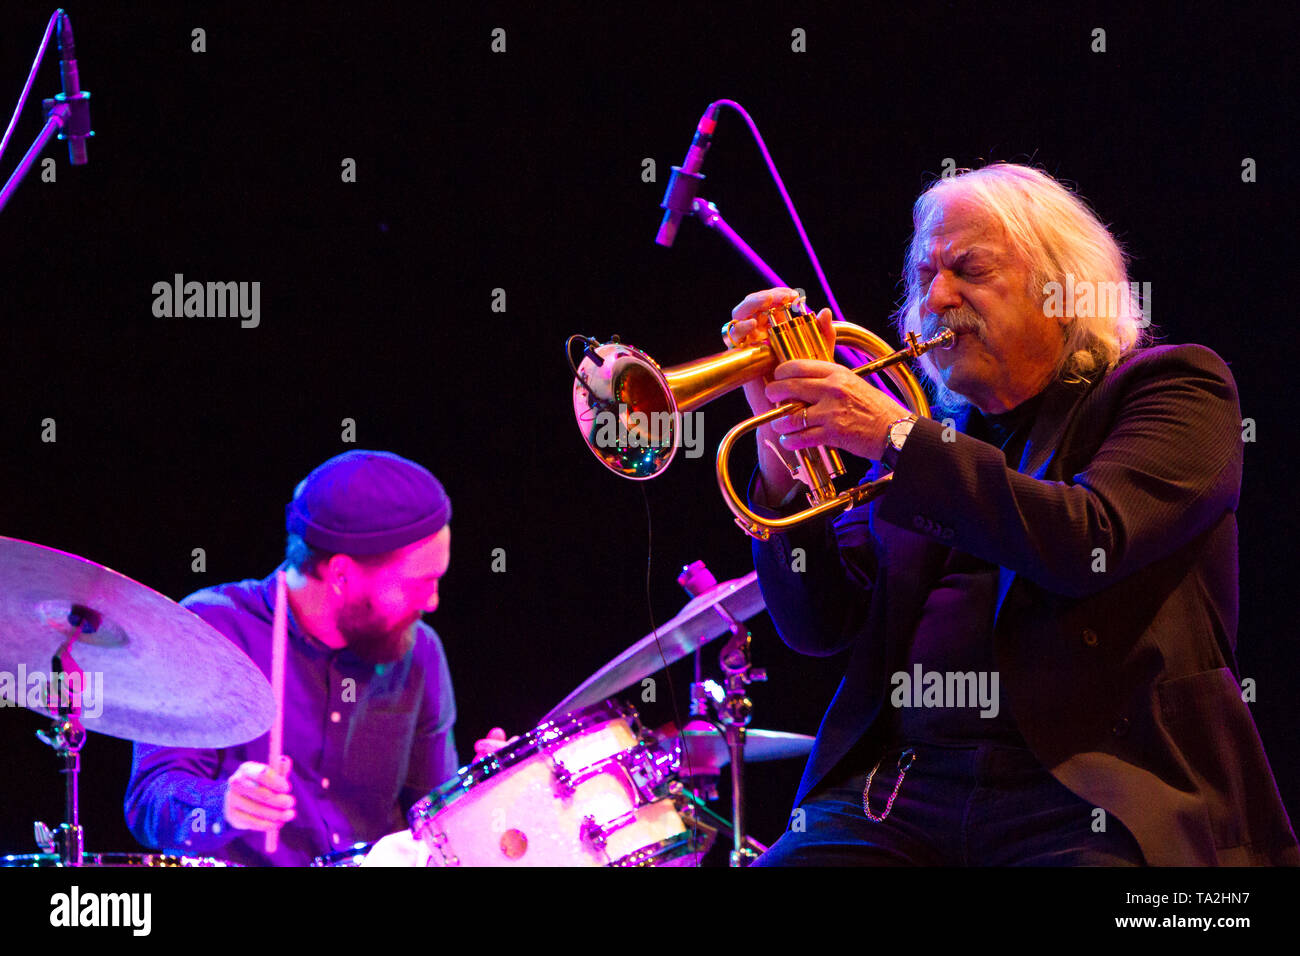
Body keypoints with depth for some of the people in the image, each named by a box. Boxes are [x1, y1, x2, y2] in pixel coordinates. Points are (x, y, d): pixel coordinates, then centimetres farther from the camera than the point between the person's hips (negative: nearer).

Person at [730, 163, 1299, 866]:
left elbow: (1090, 544, -13)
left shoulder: (1173, 388, 7)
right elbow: (820, 625, 13)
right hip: (904, 788, 4)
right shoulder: (935, 433, 21)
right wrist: (781, 442, 0)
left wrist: (897, 438, -13)